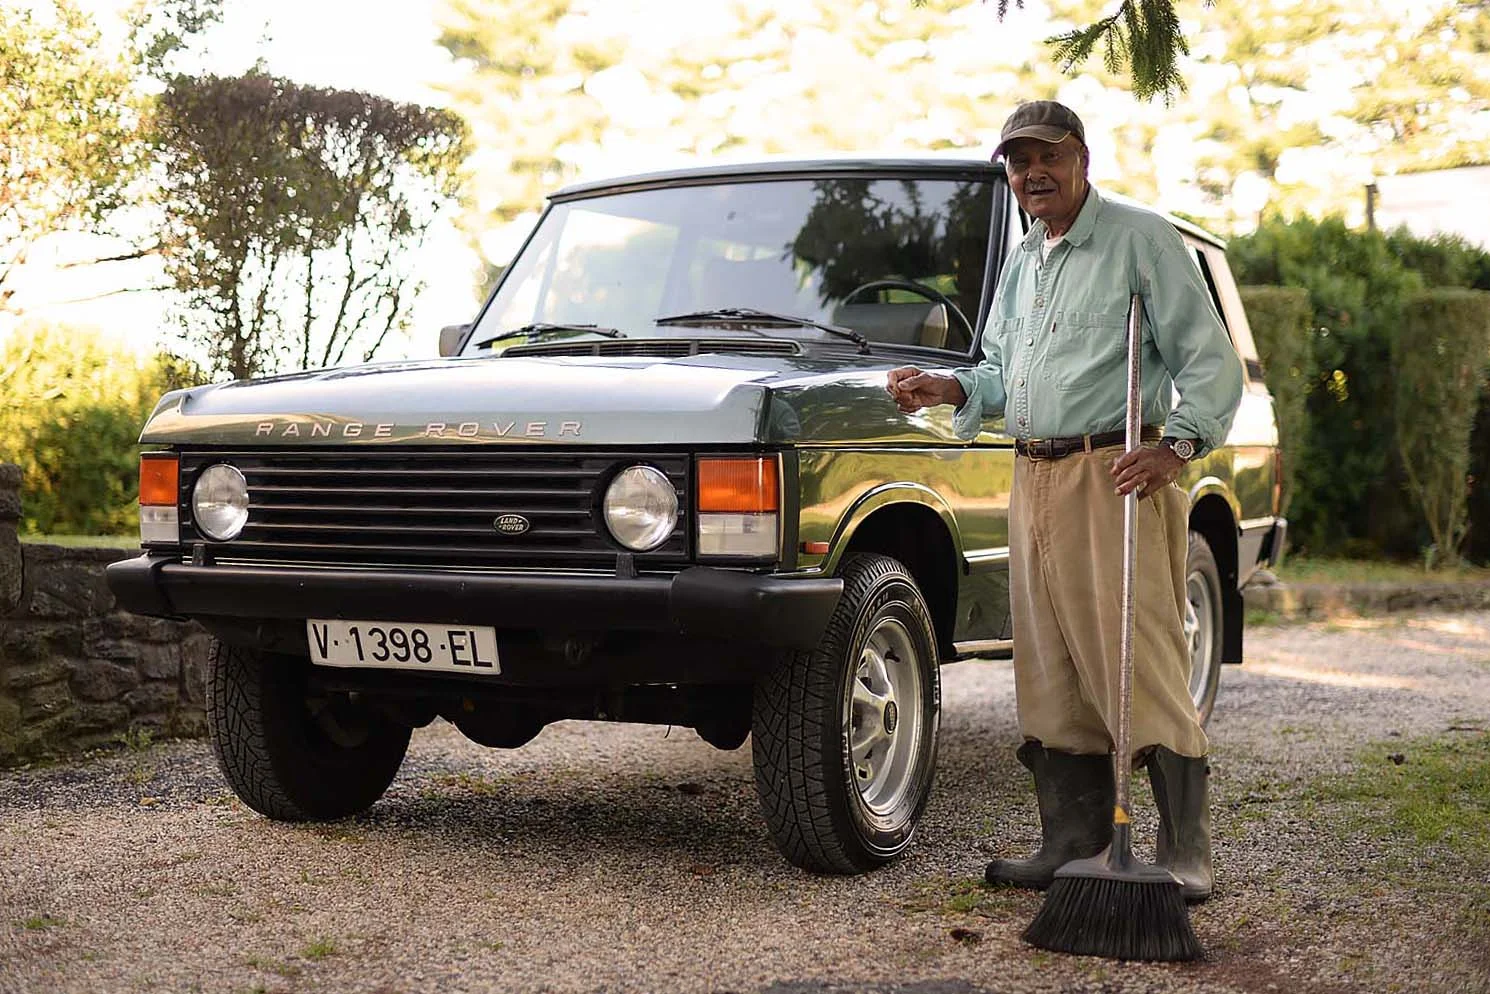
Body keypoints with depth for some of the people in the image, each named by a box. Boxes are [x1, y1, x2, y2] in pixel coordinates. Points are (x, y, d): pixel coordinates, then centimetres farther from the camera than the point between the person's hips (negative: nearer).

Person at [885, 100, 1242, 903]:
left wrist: (1177, 446, -18)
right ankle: (1072, 844, 16)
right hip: (1034, 481, 8)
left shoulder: (1140, 238, -1)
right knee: (1049, 677, 8)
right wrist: (951, 389, 9)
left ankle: (1186, 857, -8)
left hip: (1115, 474, -7)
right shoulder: (1021, 265, 21)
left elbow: (1209, 356, -5)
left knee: (1142, 666, -11)